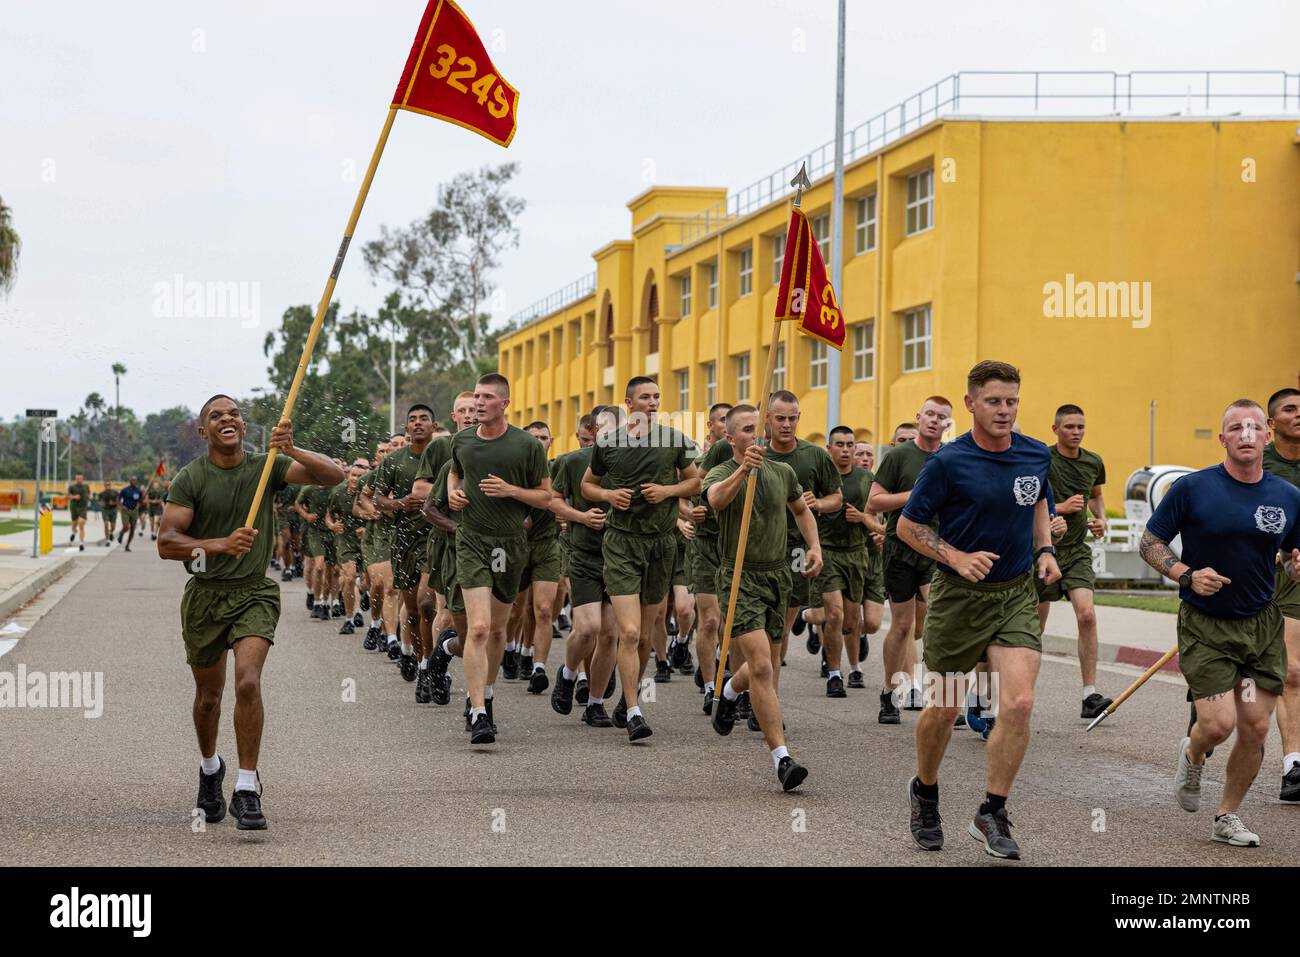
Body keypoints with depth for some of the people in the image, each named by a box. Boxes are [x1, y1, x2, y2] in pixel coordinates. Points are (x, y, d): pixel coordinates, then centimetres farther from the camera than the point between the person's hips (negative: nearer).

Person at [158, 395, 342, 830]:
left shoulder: (267, 467, -1)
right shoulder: (190, 478, -5)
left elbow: (332, 476, -10)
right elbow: (166, 542, -14)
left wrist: (292, 451, -27)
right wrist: (221, 544, -28)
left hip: (254, 594, -1)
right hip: (205, 595, 1)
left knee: (248, 682, -21)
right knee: (209, 695, 14)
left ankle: (247, 790, -16)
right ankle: (210, 768, 43)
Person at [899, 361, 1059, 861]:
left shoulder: (1036, 456, 0)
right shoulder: (947, 463, -13)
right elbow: (908, 526, -6)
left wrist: (1045, 549, 5)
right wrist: (958, 558, -18)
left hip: (1017, 594, 3)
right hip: (958, 596, -2)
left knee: (1018, 704, -14)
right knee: (944, 708, 8)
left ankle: (992, 814, 1)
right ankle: (925, 793, 37)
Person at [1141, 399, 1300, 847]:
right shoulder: (1192, 488, -9)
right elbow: (1150, 543, -1)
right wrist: (1186, 575, -17)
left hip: (1262, 624, 3)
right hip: (1204, 625, -3)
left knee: (1255, 727, 1)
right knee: (1218, 724, -12)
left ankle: (1228, 816, 21)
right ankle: (1192, 756, 26)